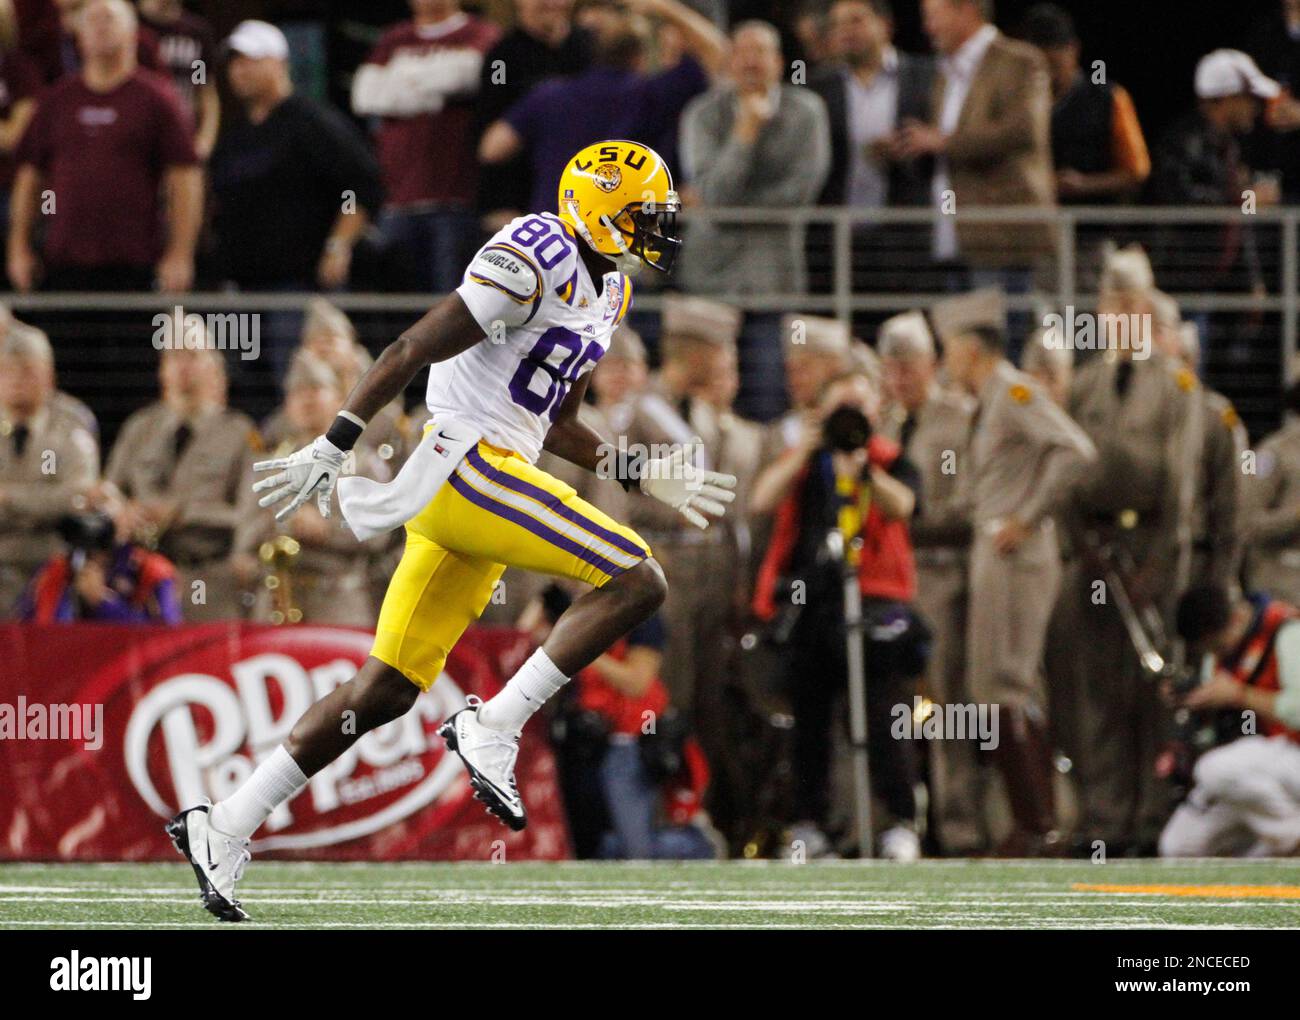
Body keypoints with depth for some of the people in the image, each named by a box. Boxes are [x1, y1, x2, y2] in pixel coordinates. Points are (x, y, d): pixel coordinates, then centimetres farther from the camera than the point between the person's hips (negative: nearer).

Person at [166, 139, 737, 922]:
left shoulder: (607, 291, 19)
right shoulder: (539, 257, -11)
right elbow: (414, 350, -14)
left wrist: (644, 475, 20)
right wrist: (332, 447, -16)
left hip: (494, 479, 10)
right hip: (464, 461, -10)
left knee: (388, 689, 7)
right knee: (637, 582, -16)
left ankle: (227, 827, 8)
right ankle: (495, 727, -14)